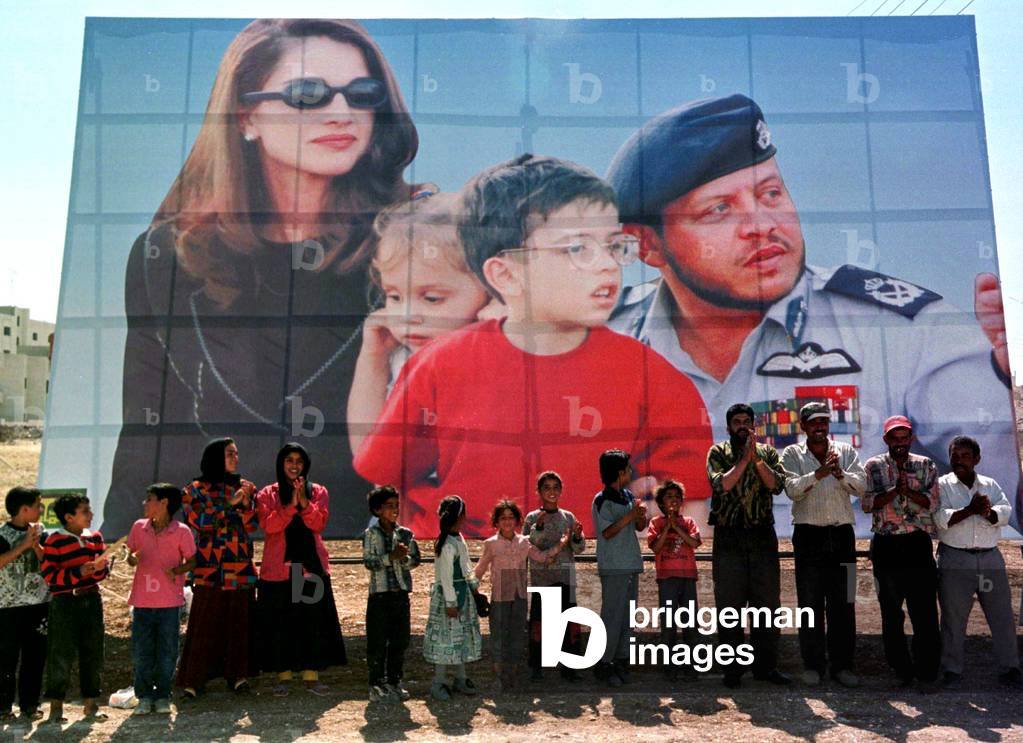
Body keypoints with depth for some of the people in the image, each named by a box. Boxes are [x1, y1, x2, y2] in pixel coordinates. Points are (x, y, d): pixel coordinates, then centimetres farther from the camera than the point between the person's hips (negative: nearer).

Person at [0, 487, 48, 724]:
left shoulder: (40, 531, 9)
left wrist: (36, 545, -12)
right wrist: (24, 545, -21)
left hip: (40, 602, 5)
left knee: (36, 657, 9)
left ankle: (29, 705, 19)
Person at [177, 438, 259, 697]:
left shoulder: (245, 487, 13)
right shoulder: (196, 489, 4)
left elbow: (251, 526, 7)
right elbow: (200, 523, -9)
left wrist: (246, 504, -10)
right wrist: (230, 504, -13)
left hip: (240, 567, 3)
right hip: (209, 567, -3)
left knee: (239, 620, 4)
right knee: (204, 622, -4)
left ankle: (237, 675, 14)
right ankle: (192, 680, 5)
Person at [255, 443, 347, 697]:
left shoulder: (318, 492, 9)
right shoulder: (267, 494, 5)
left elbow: (319, 523, -4)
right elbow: (269, 525, -10)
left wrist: (304, 502, -18)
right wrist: (291, 505, -20)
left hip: (312, 566, 1)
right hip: (278, 567, -1)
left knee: (314, 620, 2)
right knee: (280, 622, 1)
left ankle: (311, 676, 11)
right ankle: (283, 676, 14)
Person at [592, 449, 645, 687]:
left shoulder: (628, 496, 11)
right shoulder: (602, 500, -10)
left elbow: (640, 527, 16)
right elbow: (607, 532, -14)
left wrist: (641, 517, -6)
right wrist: (629, 516, -18)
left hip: (632, 564, 8)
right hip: (613, 567, -7)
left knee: (628, 616, 11)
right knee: (612, 616, -6)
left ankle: (621, 660, 19)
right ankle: (603, 663, 3)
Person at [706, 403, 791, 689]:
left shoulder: (768, 452, 11)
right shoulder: (718, 452, 6)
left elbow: (776, 485, -5)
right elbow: (721, 485, -11)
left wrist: (756, 458, -14)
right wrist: (744, 459, -12)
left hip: (763, 536, 2)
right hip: (729, 538, -2)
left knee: (767, 602, 6)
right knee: (729, 605, 2)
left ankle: (765, 665, 18)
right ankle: (732, 669, 11)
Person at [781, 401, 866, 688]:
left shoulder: (846, 451, 9)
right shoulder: (792, 454, 4)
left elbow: (861, 487, -3)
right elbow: (792, 489, -11)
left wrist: (839, 472, -21)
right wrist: (820, 473, -23)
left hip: (842, 534, 2)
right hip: (808, 535, -2)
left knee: (843, 603, 5)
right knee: (810, 603, 3)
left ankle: (842, 665, 16)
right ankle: (813, 665, 13)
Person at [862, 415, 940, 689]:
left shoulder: (926, 465, 9)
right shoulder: (873, 466, 6)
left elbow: (932, 502, -2)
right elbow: (866, 503, -5)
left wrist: (909, 490, -18)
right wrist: (894, 490, -17)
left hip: (918, 544, 0)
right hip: (886, 546, 0)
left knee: (925, 612, -3)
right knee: (891, 614, 7)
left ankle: (926, 673, 7)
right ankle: (902, 671, 19)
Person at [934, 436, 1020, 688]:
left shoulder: (991, 485, 12)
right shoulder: (941, 485, 0)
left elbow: (1005, 513, -4)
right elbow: (941, 518, -13)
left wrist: (986, 511, -23)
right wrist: (971, 510, -20)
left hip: (990, 558, 4)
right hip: (954, 560, -3)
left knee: (1002, 615, 8)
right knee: (953, 618, 2)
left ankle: (1009, 668, 21)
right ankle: (952, 671, 12)